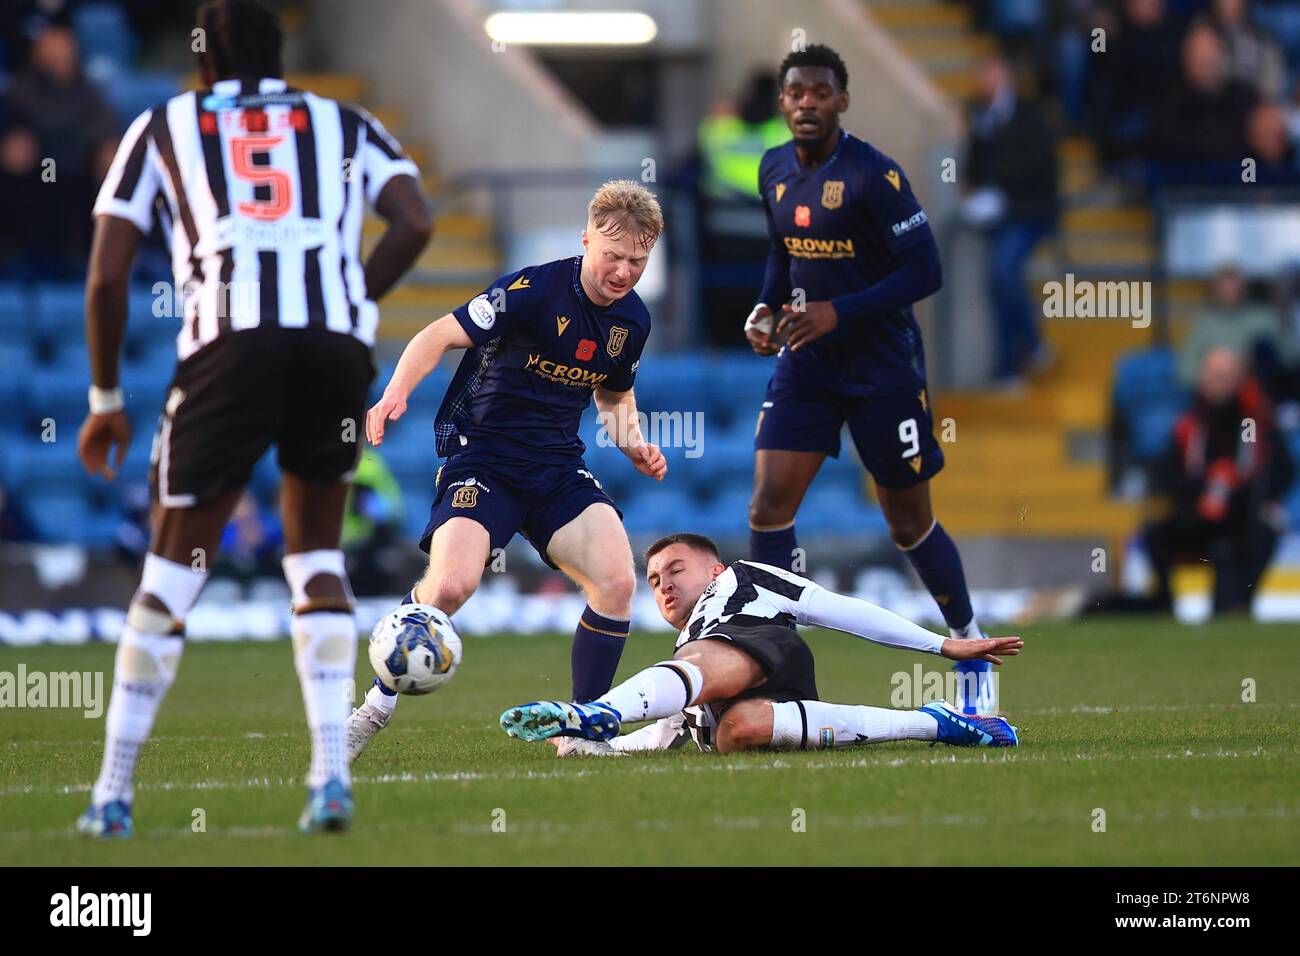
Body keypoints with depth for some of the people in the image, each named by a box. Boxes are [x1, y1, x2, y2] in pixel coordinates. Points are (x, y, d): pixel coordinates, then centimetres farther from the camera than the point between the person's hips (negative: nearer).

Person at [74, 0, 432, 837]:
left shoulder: (164, 127, 23)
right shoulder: (343, 125, 26)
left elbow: (107, 274, 15)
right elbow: (415, 221, 6)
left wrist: (106, 400, 23)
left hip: (232, 340, -1)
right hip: (340, 343, 2)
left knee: (176, 564, 8)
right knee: (316, 555, 18)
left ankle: (114, 791, 9)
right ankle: (332, 773, 5)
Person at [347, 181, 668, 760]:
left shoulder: (632, 320, 6)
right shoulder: (536, 289, -15)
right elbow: (441, 335, -20)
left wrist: (634, 445, 6)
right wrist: (397, 392, -36)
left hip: (558, 467, 6)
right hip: (482, 456, -6)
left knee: (618, 582, -15)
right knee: (452, 584, -26)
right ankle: (375, 709, -4)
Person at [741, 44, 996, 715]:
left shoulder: (873, 175, -17)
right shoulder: (775, 171, 5)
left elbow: (925, 270, -18)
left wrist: (840, 312, -24)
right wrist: (767, 308, 2)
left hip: (882, 365, -5)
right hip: (805, 362, 5)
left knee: (909, 522, 4)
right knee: (769, 506, -8)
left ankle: (973, 652, 25)